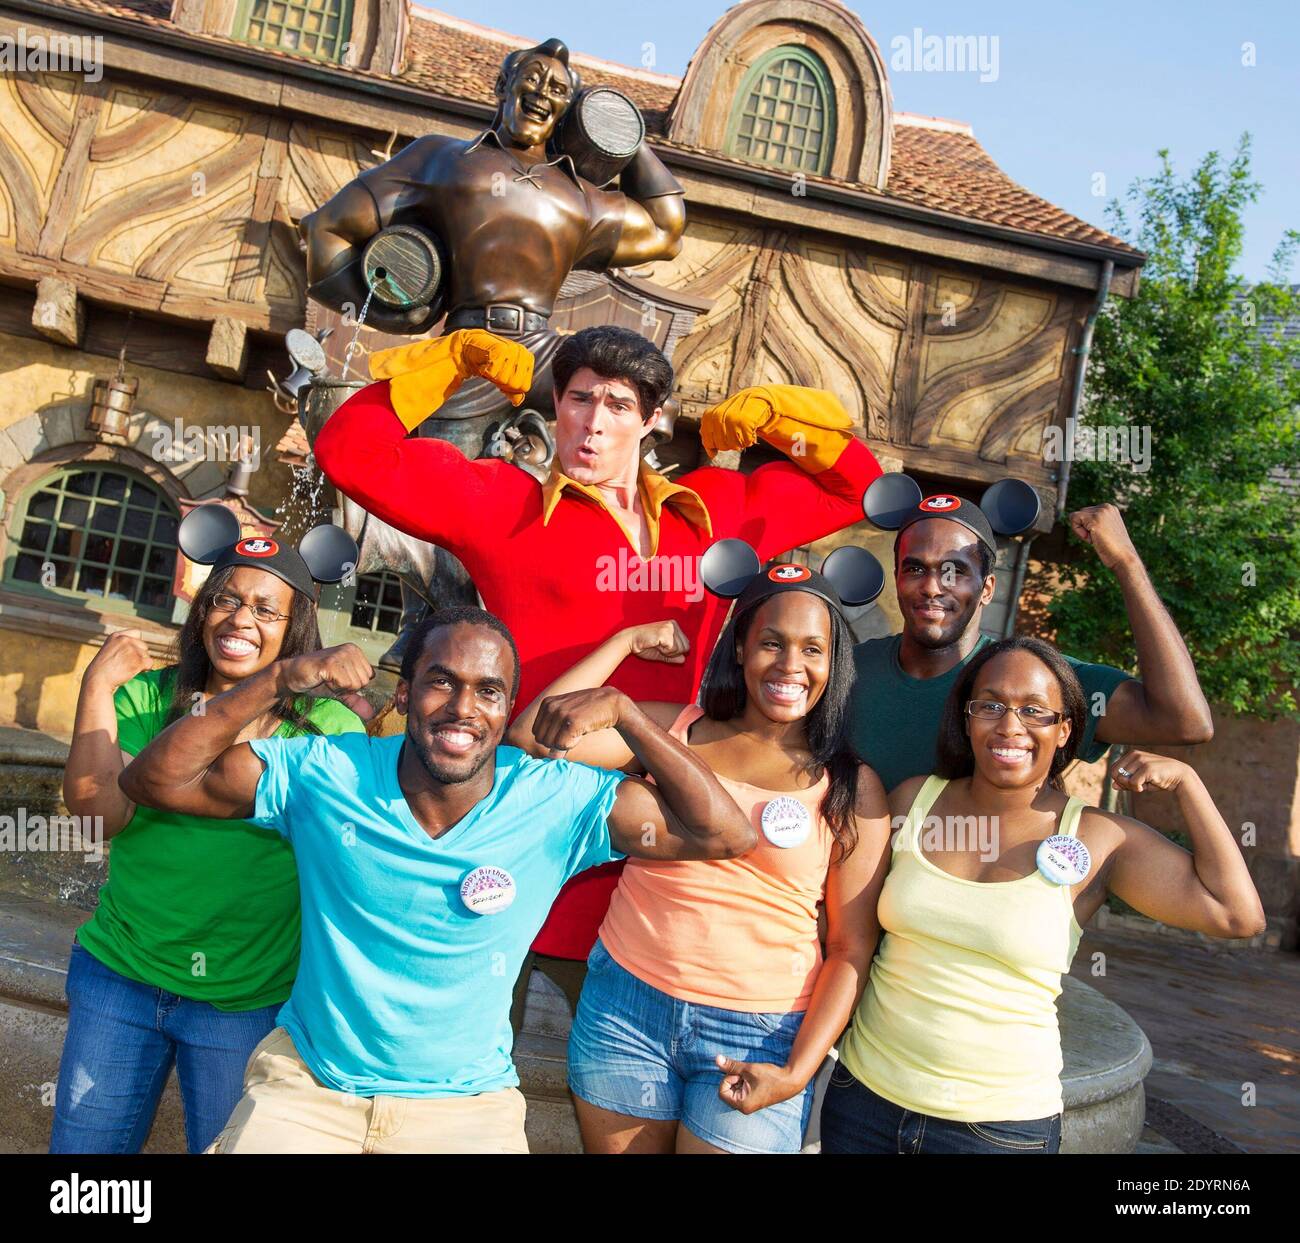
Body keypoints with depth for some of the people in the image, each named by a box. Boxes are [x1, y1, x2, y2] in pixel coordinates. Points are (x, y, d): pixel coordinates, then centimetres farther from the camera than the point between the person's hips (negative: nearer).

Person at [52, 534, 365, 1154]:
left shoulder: (328, 727, -8)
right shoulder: (147, 695, 0)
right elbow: (101, 810, -11)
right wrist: (97, 687, -16)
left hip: (248, 1002, -2)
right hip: (118, 973, 3)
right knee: (82, 1144, 17)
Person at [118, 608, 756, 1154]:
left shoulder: (555, 802, -13)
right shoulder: (325, 774, -11)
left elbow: (725, 834, -14)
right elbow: (153, 781, -11)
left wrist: (622, 710, -20)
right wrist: (278, 680, -22)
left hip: (467, 1105, 0)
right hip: (308, 1083, 0)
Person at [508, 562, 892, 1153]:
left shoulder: (852, 789, -1)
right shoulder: (674, 732, 2)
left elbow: (853, 947, -2)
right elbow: (531, 734, -7)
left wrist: (797, 1072, -10)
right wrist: (627, 641, -1)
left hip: (758, 1035, -1)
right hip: (625, 1006, 2)